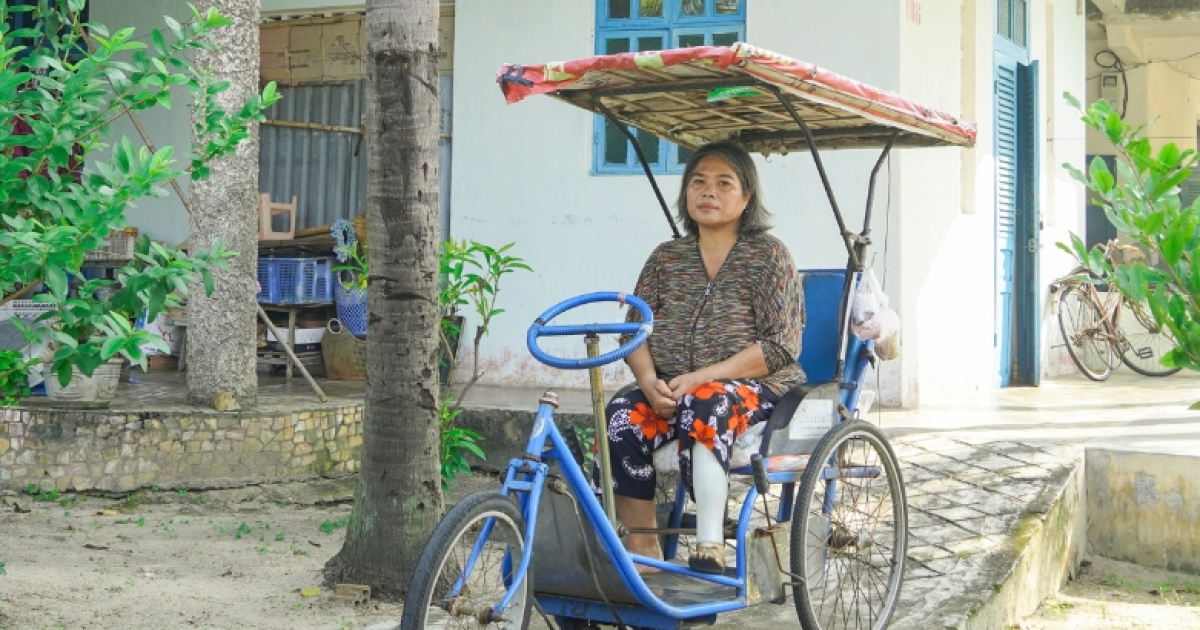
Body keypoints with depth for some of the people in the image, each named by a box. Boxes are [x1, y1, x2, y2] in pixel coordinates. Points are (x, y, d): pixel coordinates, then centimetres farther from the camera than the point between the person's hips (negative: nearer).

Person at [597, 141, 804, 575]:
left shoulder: (768, 255, 3)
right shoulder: (666, 258, 16)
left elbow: (781, 345, -8)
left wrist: (698, 379, -17)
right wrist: (649, 381, -13)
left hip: (755, 390, -4)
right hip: (668, 392, 4)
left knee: (703, 407, -38)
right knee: (621, 418, -28)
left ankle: (710, 548, -39)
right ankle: (641, 553, -24)